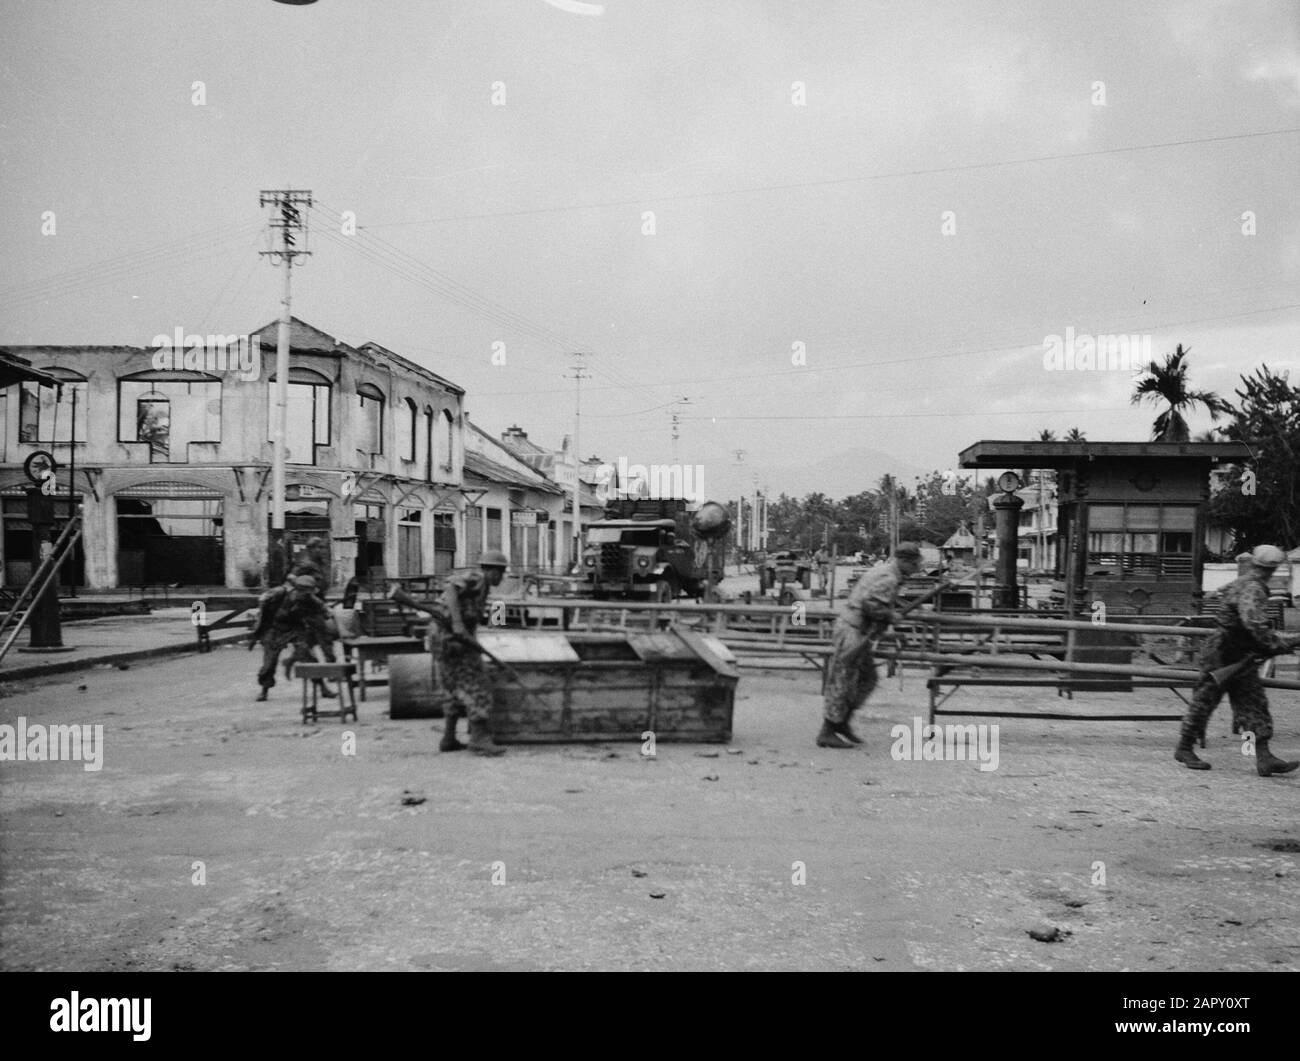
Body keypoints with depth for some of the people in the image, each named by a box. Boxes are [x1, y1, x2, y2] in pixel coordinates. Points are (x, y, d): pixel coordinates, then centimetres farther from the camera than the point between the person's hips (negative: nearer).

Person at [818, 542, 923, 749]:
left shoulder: (882, 570, 14)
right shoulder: (888, 578, -17)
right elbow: (869, 602, -28)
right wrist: (889, 616, -13)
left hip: (860, 636, 10)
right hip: (852, 633, -10)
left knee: (867, 679, 16)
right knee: (842, 683, -4)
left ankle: (841, 722, 21)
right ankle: (827, 734, 3)